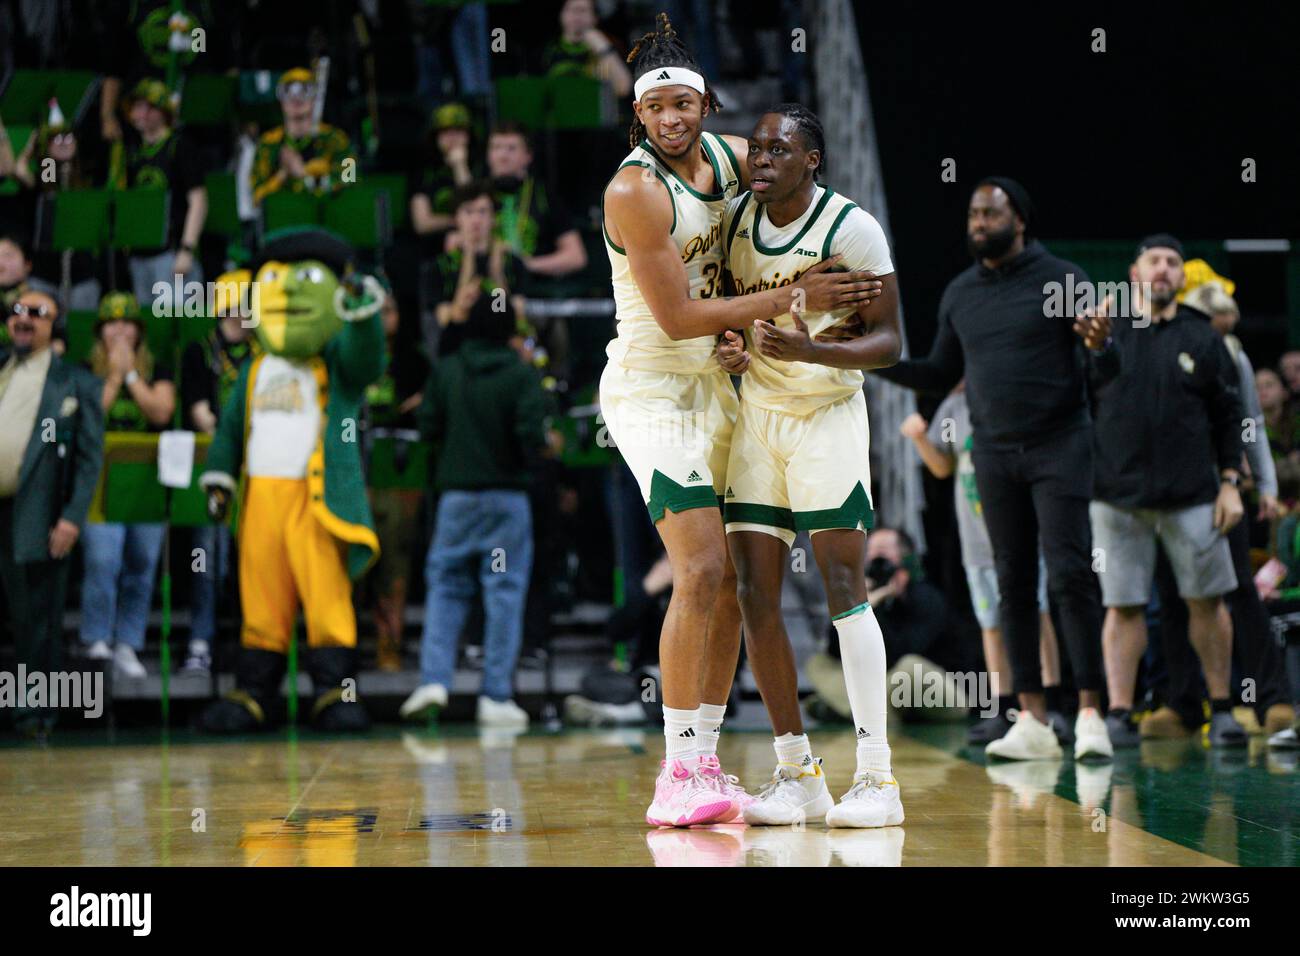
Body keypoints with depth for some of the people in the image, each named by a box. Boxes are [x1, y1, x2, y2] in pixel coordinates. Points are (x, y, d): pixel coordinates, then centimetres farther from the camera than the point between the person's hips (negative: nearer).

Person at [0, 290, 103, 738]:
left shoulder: (76, 383, 3)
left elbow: (90, 457, -2)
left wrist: (73, 516, -11)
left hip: (36, 515, -3)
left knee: (37, 620, 2)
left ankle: (36, 710, 9)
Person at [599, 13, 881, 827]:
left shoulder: (730, 155, 1)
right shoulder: (635, 191, -20)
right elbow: (676, 317, -22)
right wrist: (793, 297, -20)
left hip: (714, 385, 8)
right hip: (651, 388, -8)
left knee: (733, 580, 7)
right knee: (701, 572, -18)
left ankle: (706, 763, 15)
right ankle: (678, 776, -13)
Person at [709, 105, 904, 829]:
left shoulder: (852, 228, -14)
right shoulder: (736, 217, 3)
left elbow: (889, 342, -13)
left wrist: (814, 351, -29)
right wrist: (731, 346, -3)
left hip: (829, 415, -6)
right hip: (757, 416, 6)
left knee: (845, 589, -12)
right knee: (756, 596, 1)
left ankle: (878, 778, -9)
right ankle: (798, 774, 9)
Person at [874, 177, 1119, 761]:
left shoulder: (1063, 280, -3)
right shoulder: (959, 295, 11)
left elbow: (1106, 370, -5)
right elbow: (941, 376, 18)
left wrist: (1099, 347, -28)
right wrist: (877, 362, 5)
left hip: (1060, 447, -4)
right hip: (994, 453, 5)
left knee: (1070, 577, -11)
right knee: (1014, 583, 4)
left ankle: (1090, 714, -8)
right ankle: (1032, 720, 6)